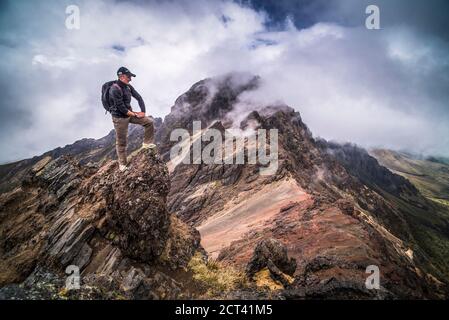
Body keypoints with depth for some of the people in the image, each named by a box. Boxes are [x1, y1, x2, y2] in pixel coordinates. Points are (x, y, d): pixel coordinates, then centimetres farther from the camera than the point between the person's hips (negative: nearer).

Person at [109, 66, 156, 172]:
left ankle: (147, 143, 13)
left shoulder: (128, 87, 2)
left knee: (149, 122, 1)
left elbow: (139, 98, 8)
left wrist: (143, 111, -3)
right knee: (121, 142, 2)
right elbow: (121, 108, -25)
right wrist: (135, 114, -15)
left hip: (129, 114, 8)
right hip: (119, 118, -7)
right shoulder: (115, 89, -23)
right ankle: (122, 164, 16)